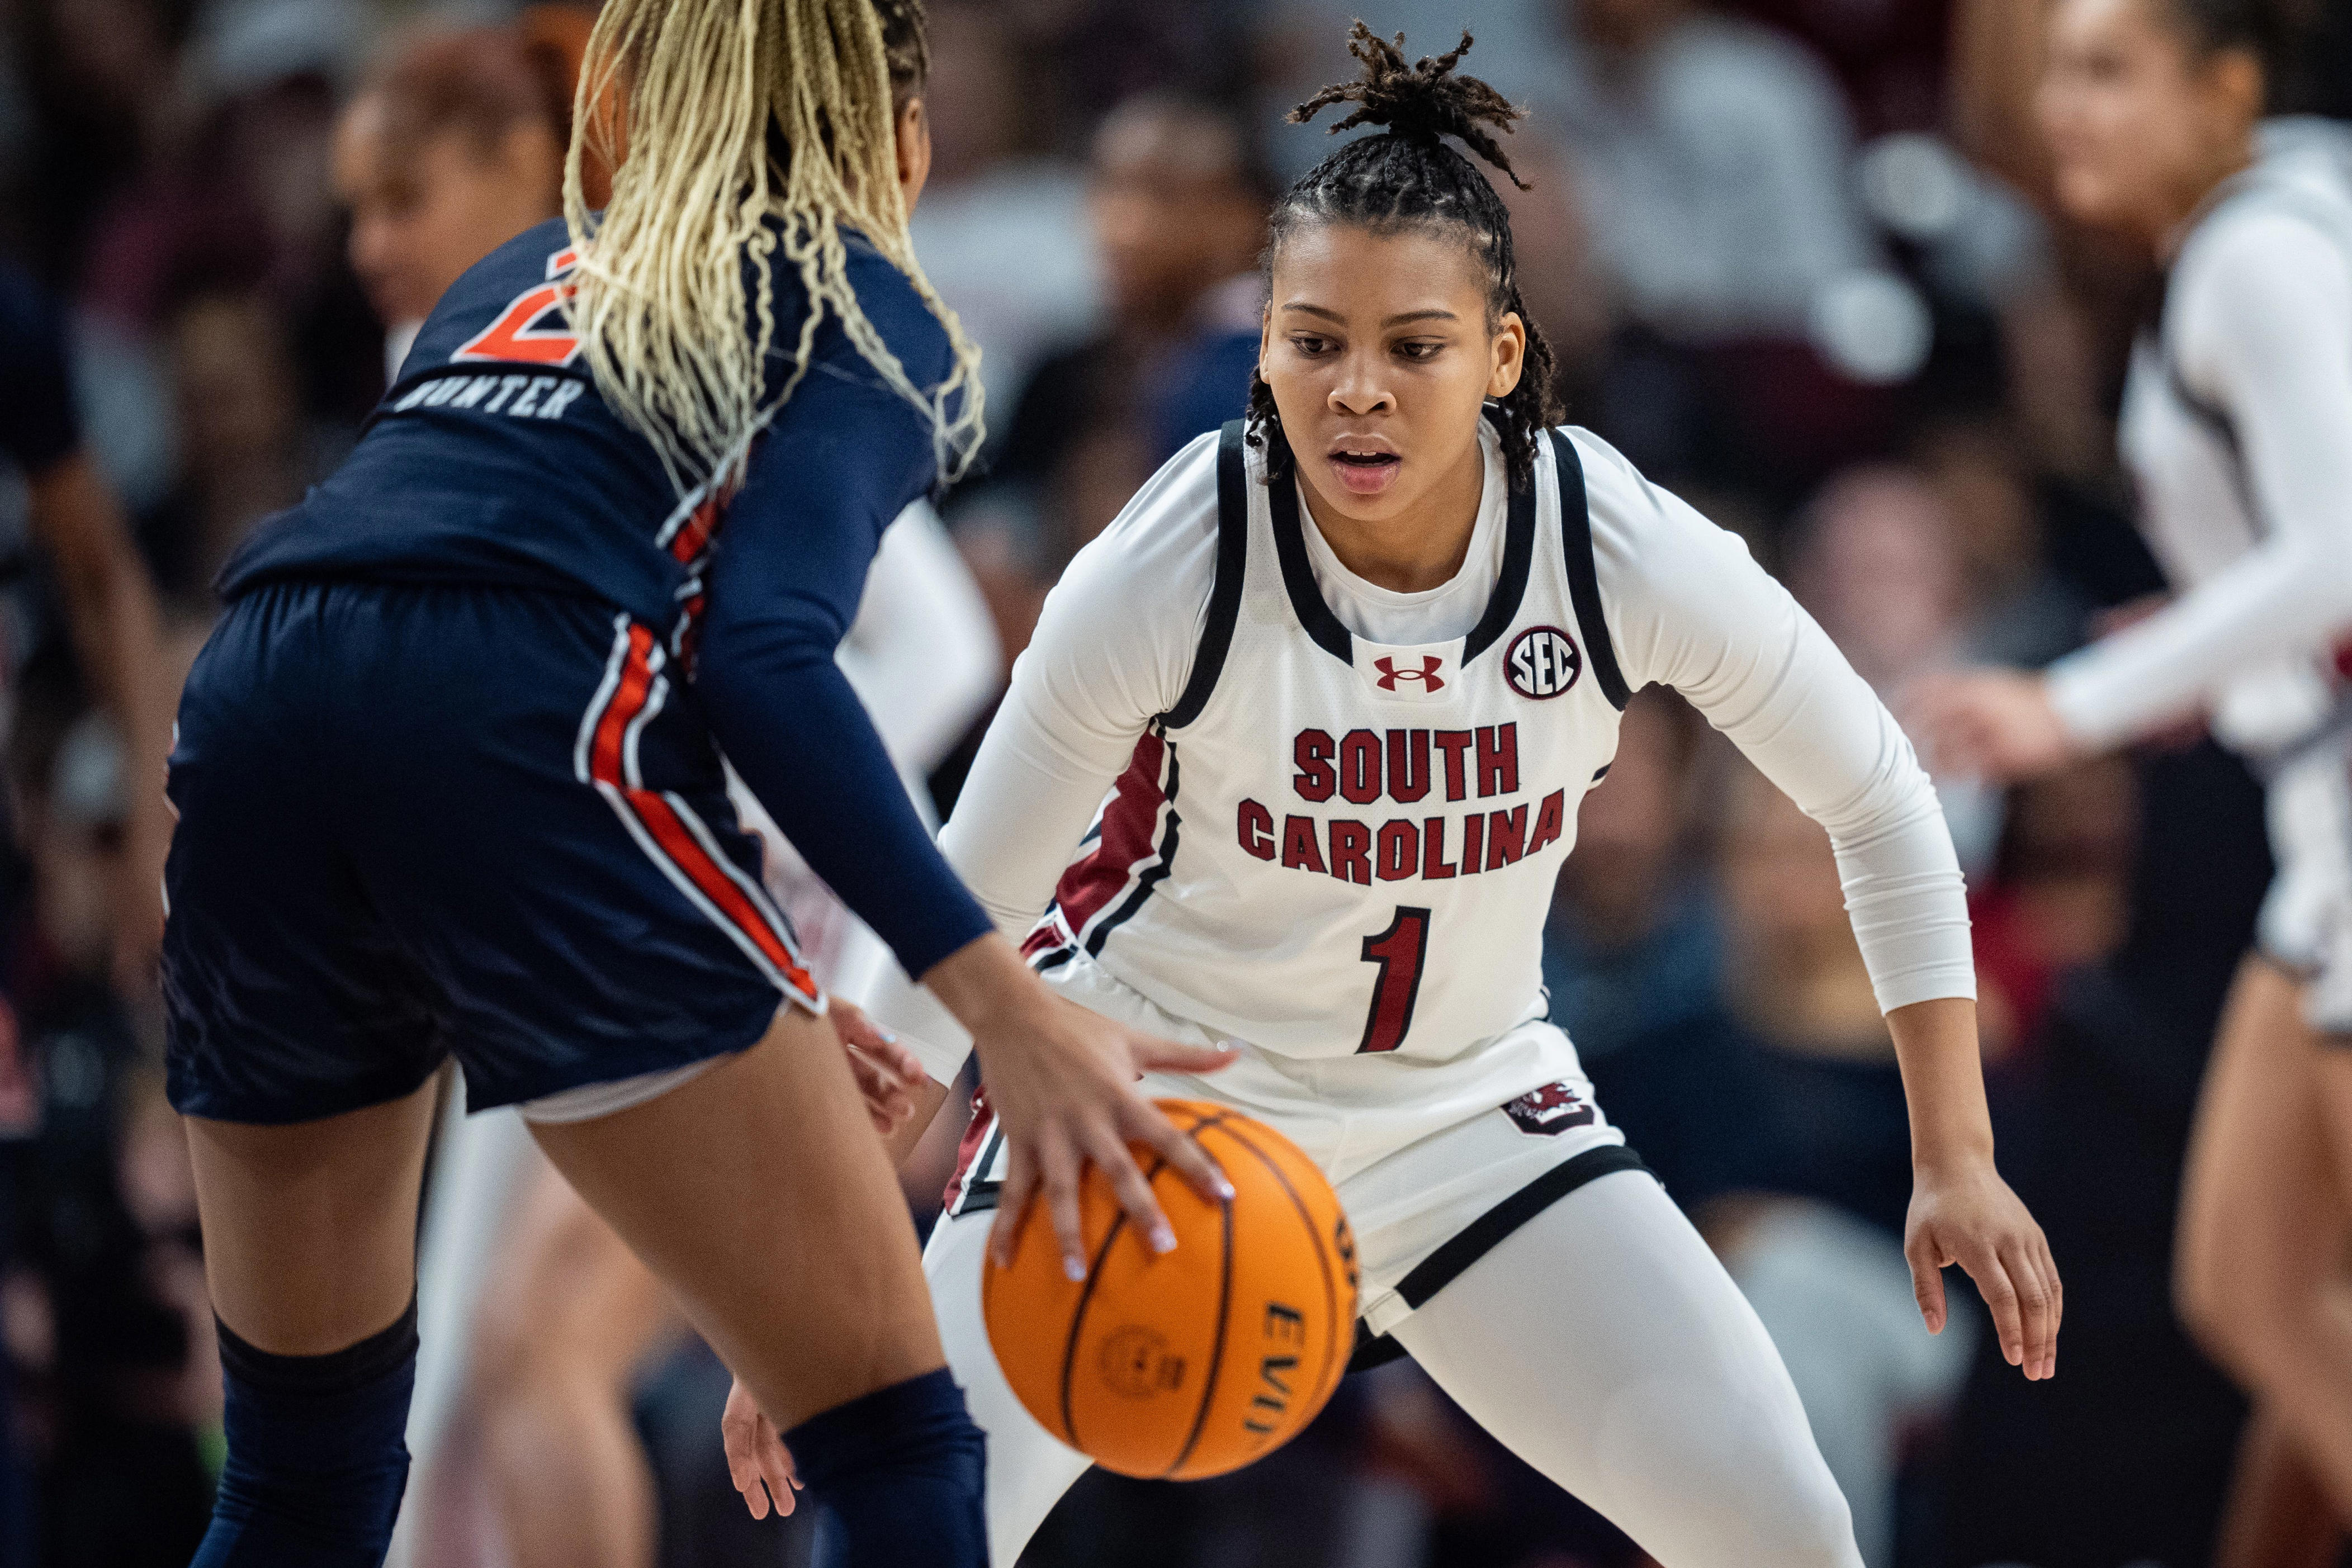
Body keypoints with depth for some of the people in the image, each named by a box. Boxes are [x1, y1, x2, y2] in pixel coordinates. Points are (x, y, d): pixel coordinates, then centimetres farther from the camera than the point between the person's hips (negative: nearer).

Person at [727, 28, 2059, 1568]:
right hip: (1154, 1083, -2)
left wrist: (1958, 1161, -6)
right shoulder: (1168, 572, -25)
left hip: (1467, 1097, 2)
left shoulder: (1627, 552, -20)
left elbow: (1882, 807, -4)